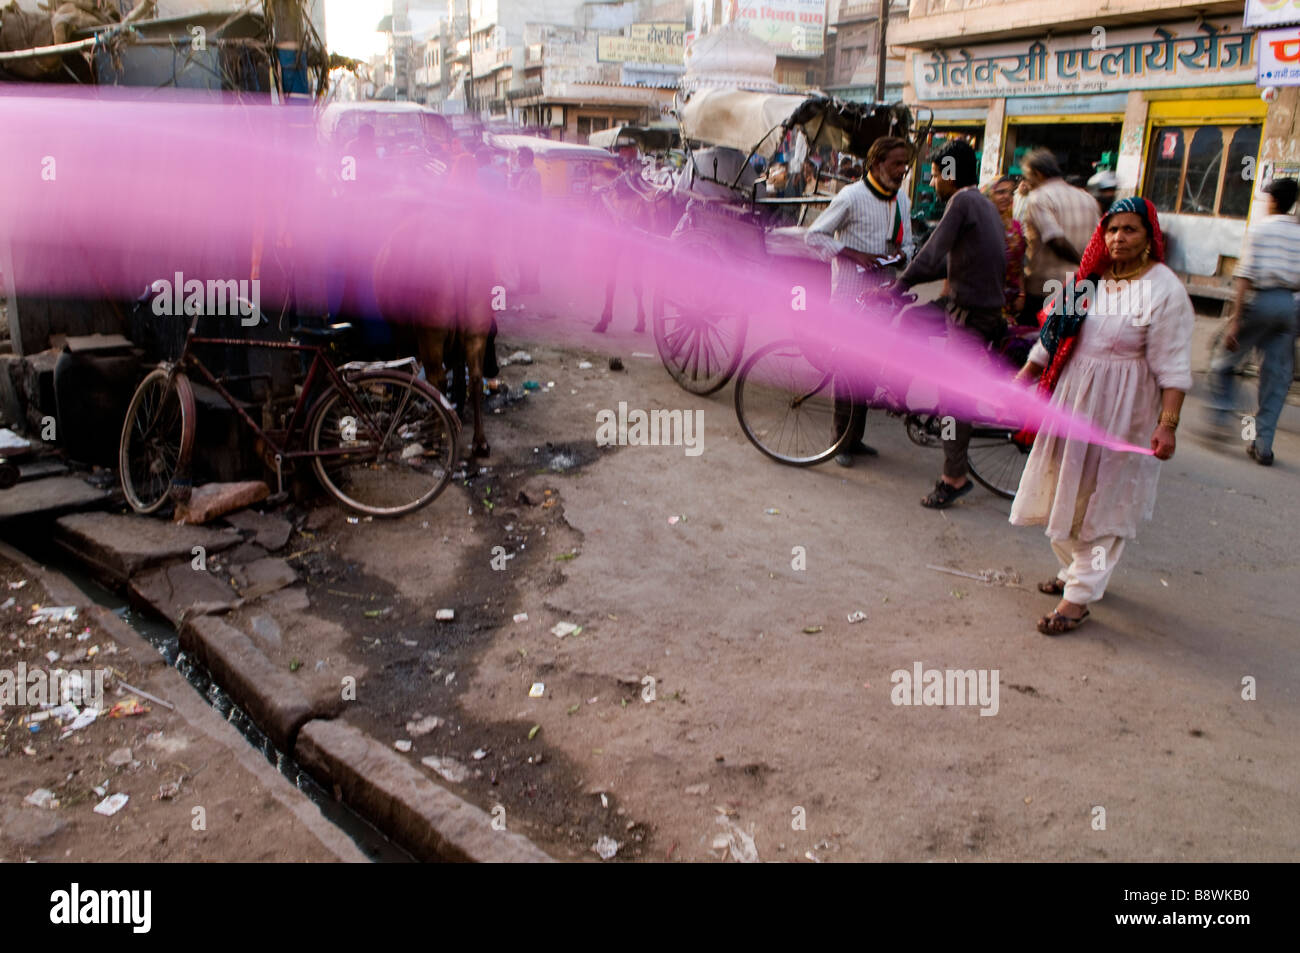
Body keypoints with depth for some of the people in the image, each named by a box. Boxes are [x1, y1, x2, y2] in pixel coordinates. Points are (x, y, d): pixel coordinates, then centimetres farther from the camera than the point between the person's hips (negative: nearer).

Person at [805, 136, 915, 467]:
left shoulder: (901, 199, 10)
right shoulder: (852, 197, -10)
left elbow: (905, 243, 21)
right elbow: (814, 235, -9)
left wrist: (902, 253, -3)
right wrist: (854, 254, -18)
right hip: (850, 293, -6)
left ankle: (856, 437, 22)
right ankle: (843, 442, 8)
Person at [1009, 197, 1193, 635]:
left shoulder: (1165, 290, -11)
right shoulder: (1090, 279, 7)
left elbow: (1173, 366, -15)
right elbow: (1053, 336, 14)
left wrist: (1167, 423, -22)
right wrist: (1022, 378, 12)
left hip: (1121, 410, -6)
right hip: (1070, 398, 6)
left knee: (1101, 502, 0)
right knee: (1065, 494, 14)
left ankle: (1079, 596, 6)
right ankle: (1075, 569, 34)